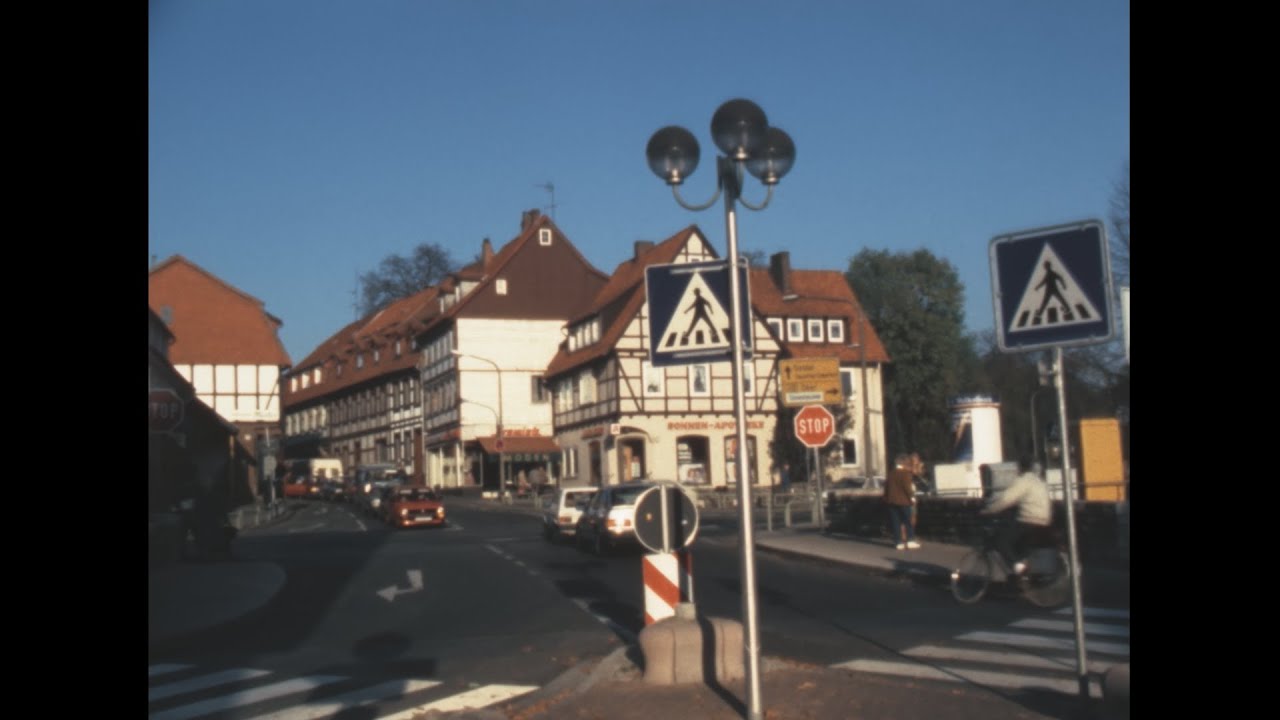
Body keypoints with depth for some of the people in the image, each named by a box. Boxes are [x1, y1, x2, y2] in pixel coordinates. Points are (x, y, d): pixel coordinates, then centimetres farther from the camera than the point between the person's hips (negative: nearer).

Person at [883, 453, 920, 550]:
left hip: (891, 501, 5)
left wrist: (886, 498, 16)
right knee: (907, 521, 3)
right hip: (903, 501, -5)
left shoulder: (891, 473, 10)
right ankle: (910, 541, 0)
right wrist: (912, 497, -5)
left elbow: (886, 486, 11)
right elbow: (907, 487, -14)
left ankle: (899, 542, 4)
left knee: (896, 522, 5)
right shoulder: (905, 473, -9)